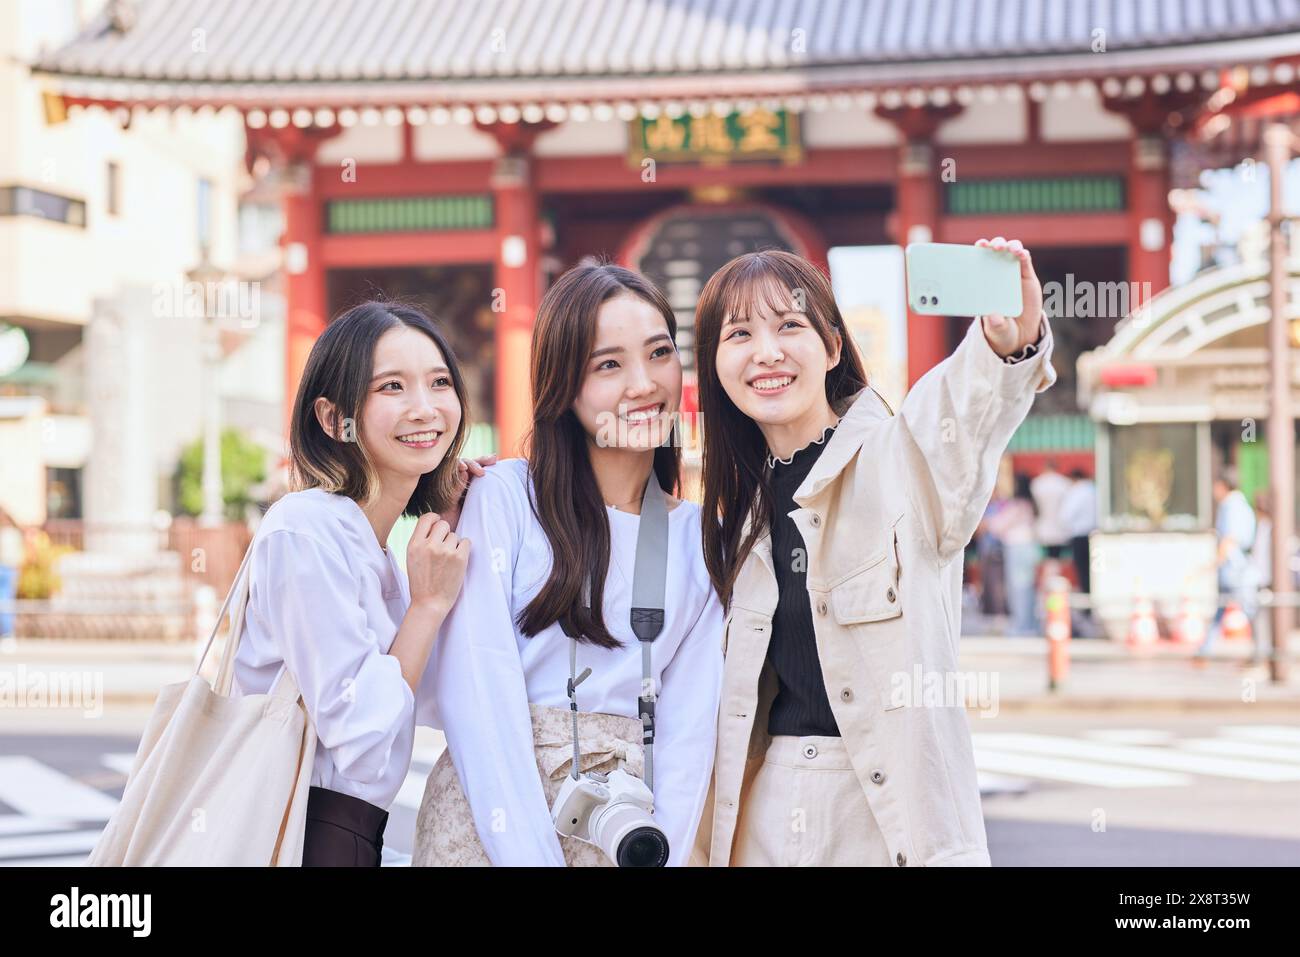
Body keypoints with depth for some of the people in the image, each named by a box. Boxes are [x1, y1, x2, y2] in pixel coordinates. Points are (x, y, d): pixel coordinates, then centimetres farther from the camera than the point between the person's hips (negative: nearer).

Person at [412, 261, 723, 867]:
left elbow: (687, 721, 3)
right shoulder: (503, 498, -5)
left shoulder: (699, 538, 7)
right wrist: (534, 857, -17)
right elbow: (476, 694, -12)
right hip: (497, 819, -3)